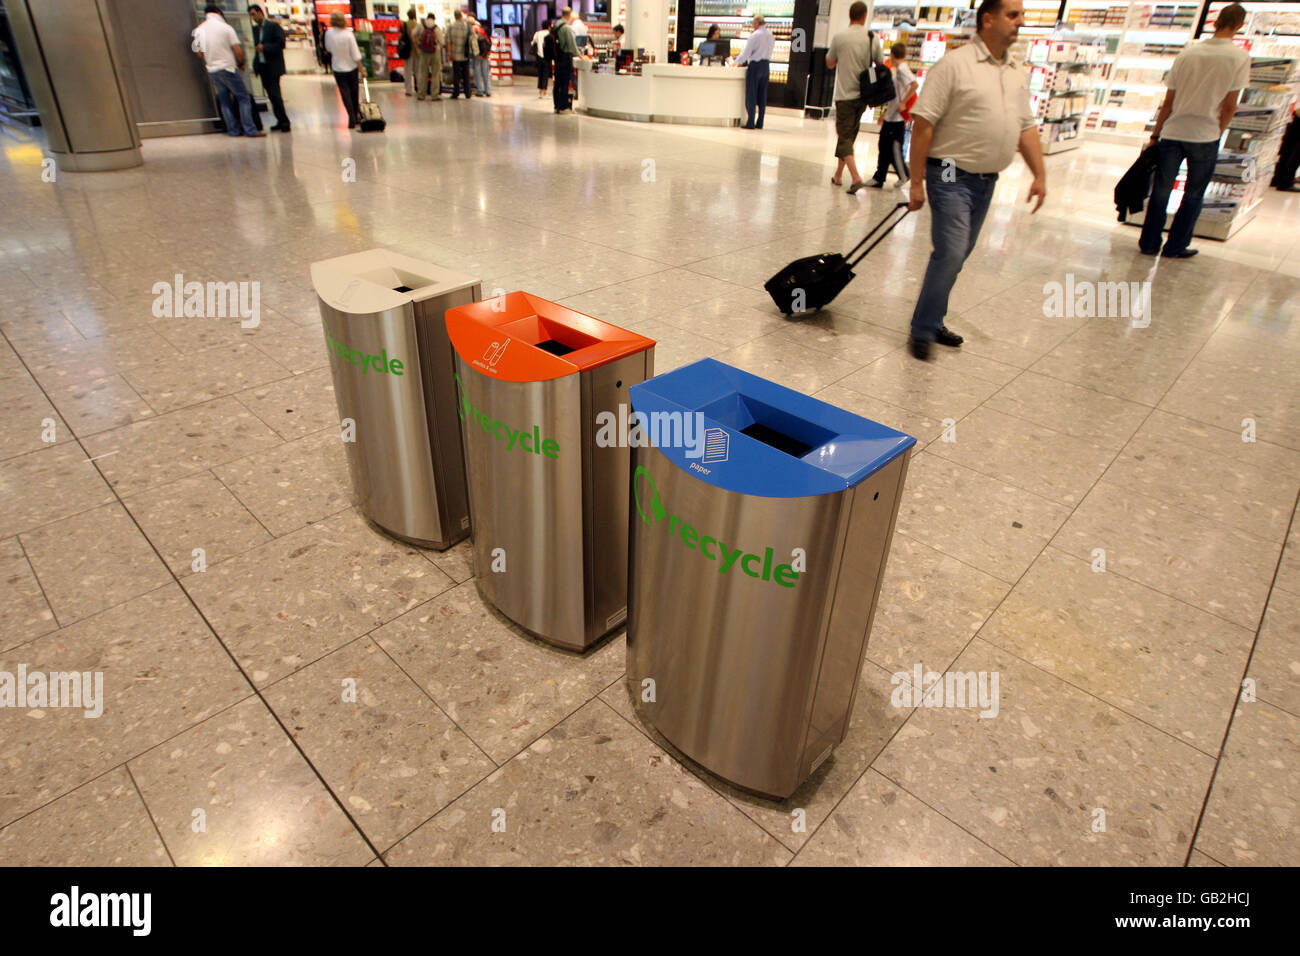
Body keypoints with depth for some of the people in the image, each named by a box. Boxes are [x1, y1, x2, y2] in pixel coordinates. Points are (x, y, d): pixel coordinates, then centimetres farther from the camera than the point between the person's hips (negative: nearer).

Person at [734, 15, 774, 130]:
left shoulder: (755, 35, -11)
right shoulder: (771, 35, 11)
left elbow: (746, 52, -11)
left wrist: (737, 62, 5)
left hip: (755, 65, -7)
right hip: (766, 64, 7)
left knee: (751, 94, -4)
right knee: (762, 95, 7)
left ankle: (750, 123, -8)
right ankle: (760, 123, 7)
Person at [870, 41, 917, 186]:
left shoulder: (902, 68, -12)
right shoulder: (898, 69, 17)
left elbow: (914, 84, -27)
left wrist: (903, 103, -26)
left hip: (898, 118, -10)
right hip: (891, 117, 10)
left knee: (894, 148, -5)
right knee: (884, 147, 10)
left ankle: (905, 177, 7)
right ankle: (878, 179, 14)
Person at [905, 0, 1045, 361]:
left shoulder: (1017, 73, 13)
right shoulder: (954, 65, -9)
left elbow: (1027, 128, 16)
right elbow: (923, 124, -13)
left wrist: (1040, 175, 7)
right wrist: (917, 183, -17)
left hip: (987, 181, 7)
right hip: (952, 176, -7)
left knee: (956, 256, 12)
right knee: (950, 255, -14)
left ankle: (933, 321, 23)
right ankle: (922, 331, -3)